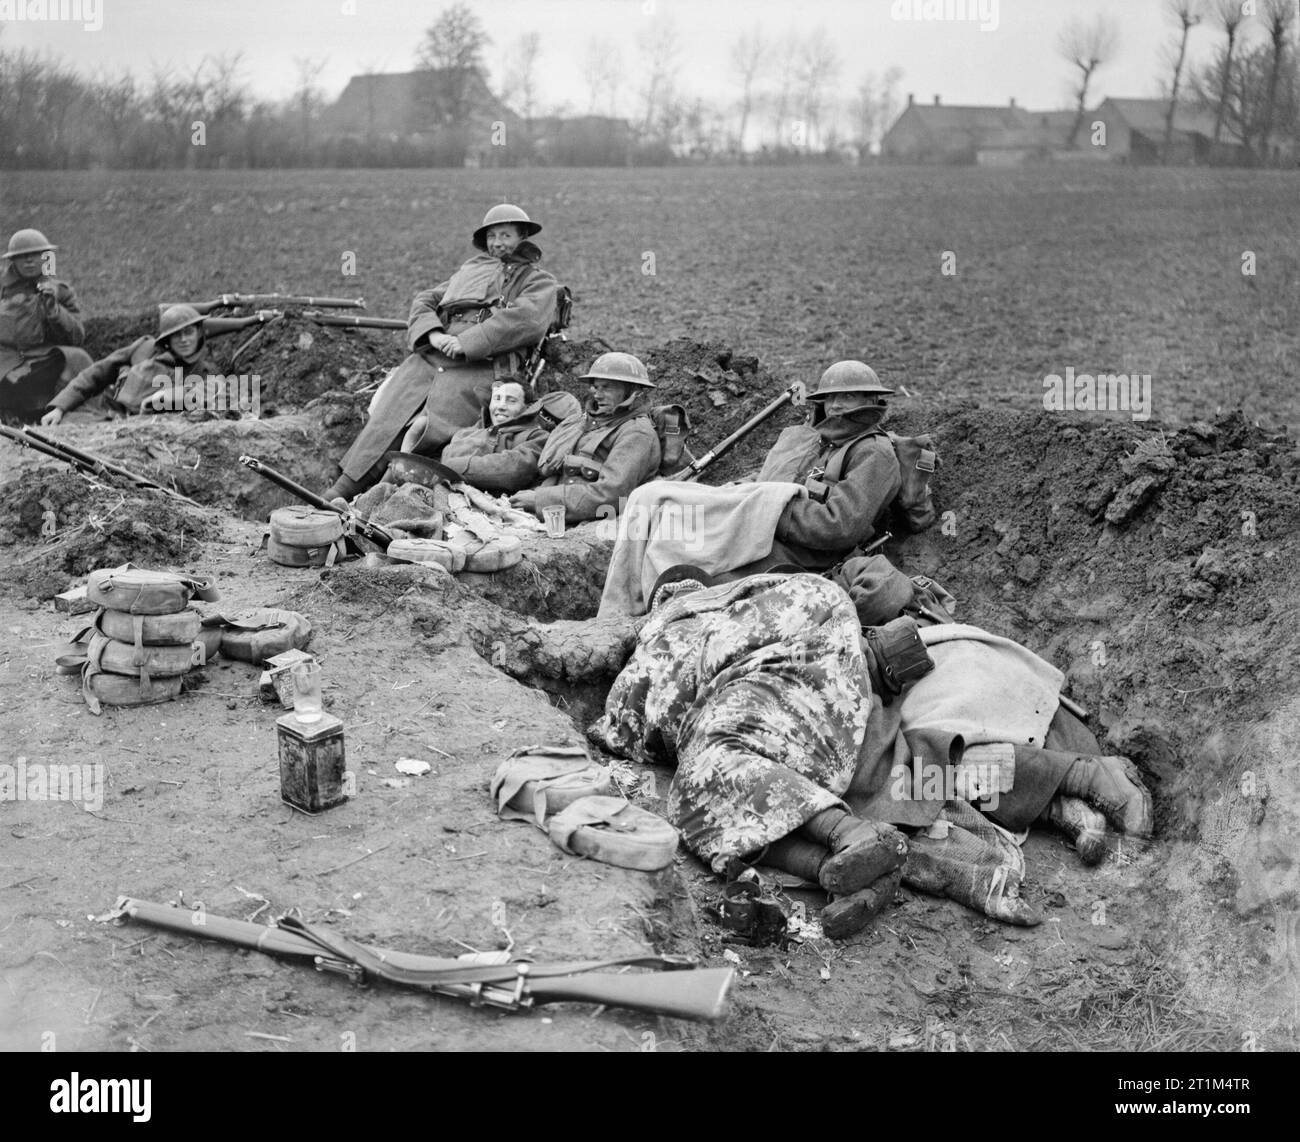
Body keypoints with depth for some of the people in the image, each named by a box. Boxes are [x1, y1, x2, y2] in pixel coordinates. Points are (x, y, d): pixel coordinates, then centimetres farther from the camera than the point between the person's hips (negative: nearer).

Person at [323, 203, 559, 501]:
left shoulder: (540, 283, 16)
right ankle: (339, 493, -17)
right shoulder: (472, 267, 32)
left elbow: (526, 320, -6)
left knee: (428, 435, -24)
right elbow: (425, 300, 22)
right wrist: (432, 334, -2)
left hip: (479, 368, -5)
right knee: (385, 421, -14)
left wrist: (467, 342, -15)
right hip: (429, 357, 5)